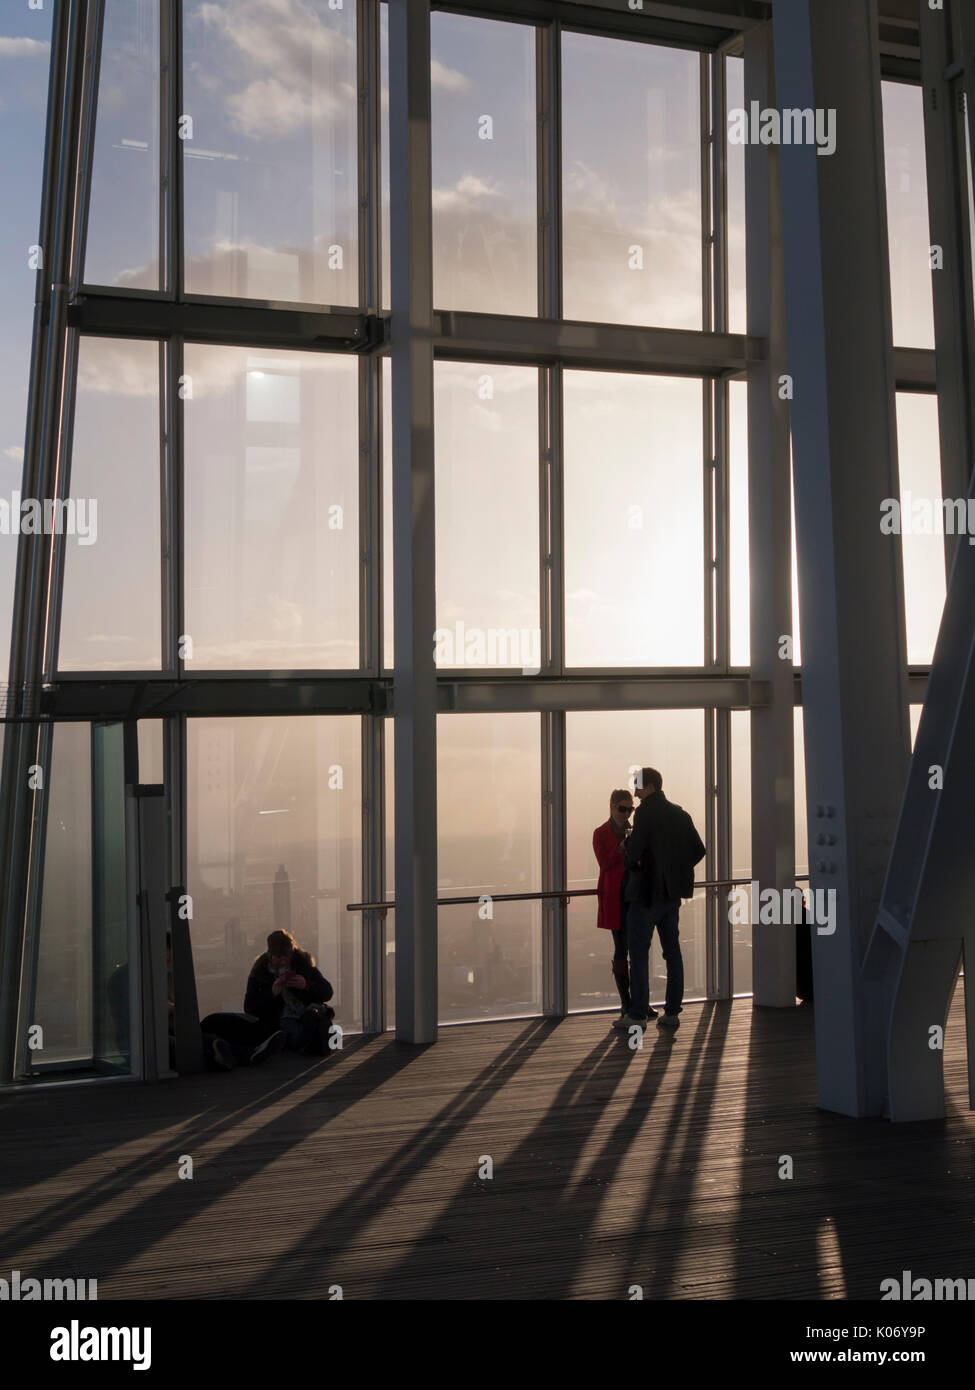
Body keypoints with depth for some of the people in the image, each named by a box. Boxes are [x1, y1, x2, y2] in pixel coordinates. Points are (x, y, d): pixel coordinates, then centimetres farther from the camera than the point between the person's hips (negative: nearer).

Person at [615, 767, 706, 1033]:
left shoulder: (646, 813, -14)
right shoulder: (680, 814, 9)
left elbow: (634, 851, -20)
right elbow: (698, 850, 11)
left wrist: (628, 862, 1)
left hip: (646, 893, -7)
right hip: (672, 893, 7)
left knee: (638, 952, -2)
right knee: (672, 950, 10)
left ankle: (637, 1013, -2)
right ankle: (672, 1011, 12)